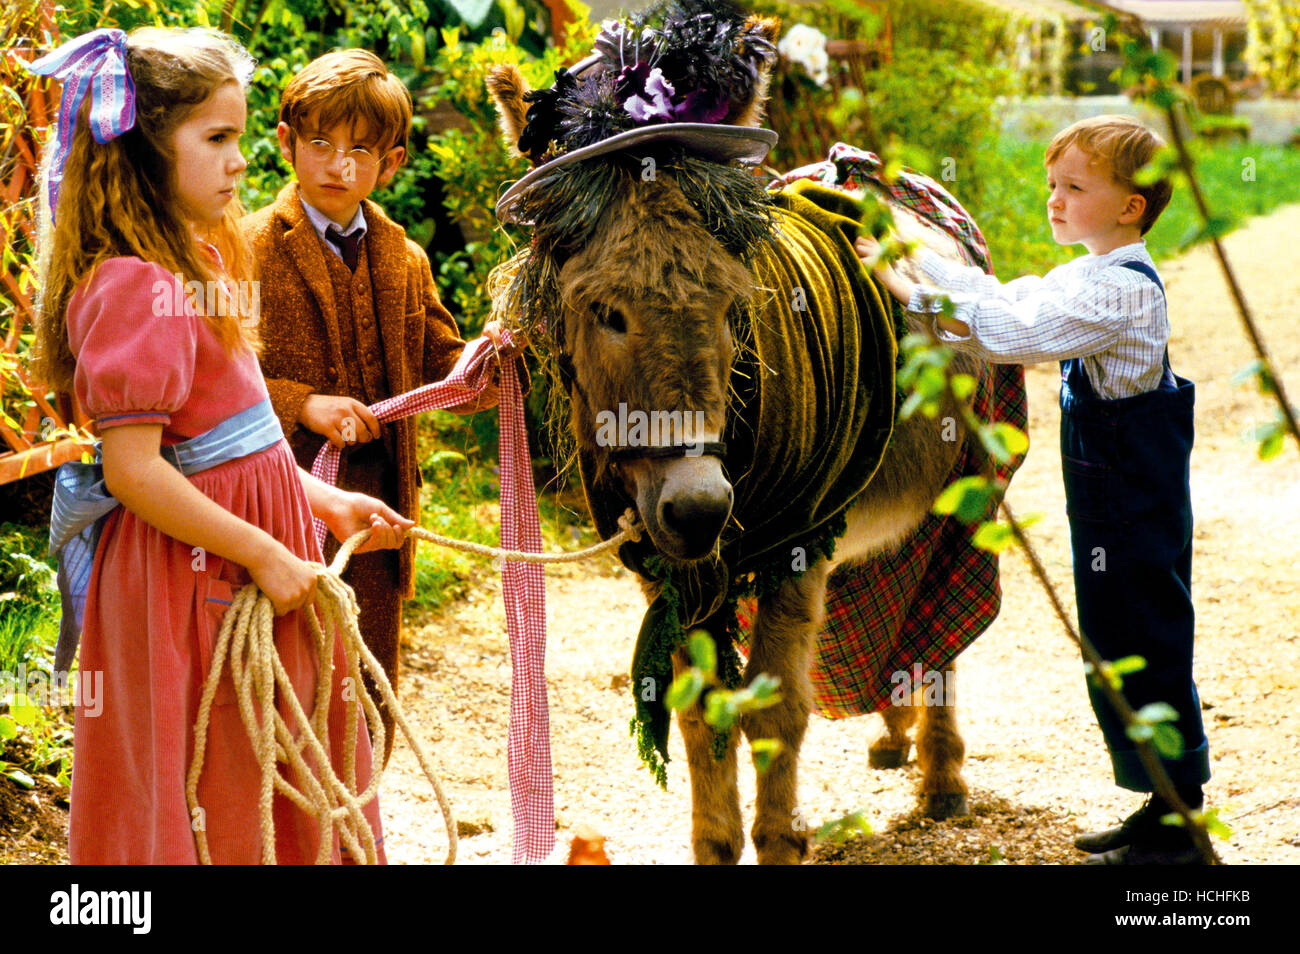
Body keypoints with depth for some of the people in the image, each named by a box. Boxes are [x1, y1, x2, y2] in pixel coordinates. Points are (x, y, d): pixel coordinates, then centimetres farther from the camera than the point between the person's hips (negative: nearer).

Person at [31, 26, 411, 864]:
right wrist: (263, 554, -19)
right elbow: (132, 468, -23)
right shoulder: (132, 287, -19)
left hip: (261, 556, 10)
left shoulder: (203, 259, 11)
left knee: (276, 789, 17)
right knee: (201, 802, 1)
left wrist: (324, 503, 11)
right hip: (188, 568, -10)